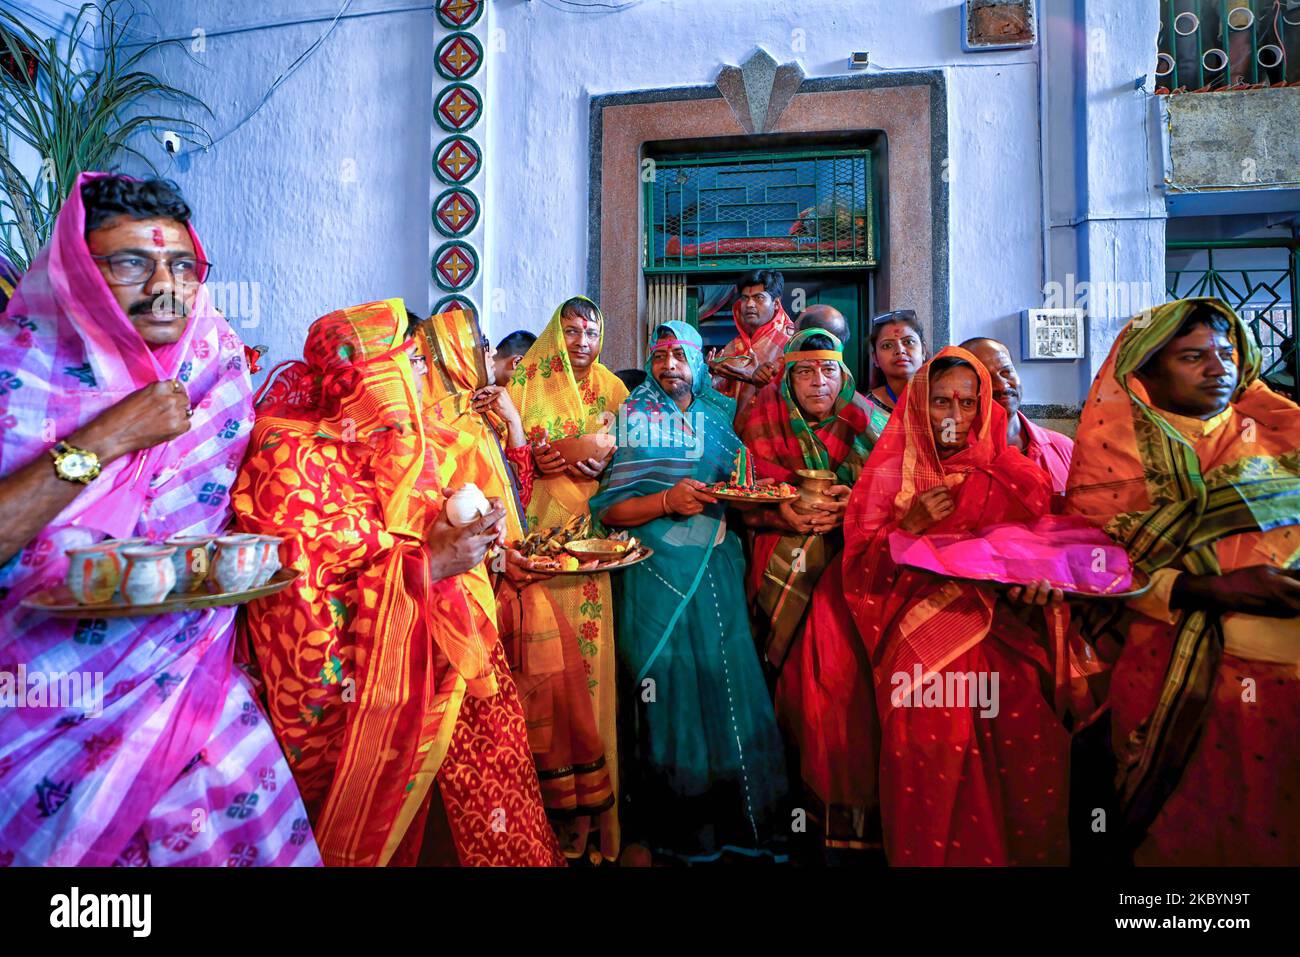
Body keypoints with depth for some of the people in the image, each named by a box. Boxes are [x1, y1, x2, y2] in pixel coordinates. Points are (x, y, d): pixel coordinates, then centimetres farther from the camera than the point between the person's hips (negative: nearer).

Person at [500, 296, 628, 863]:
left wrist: (603, 467, -7)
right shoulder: (524, 384, 6)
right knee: (543, 661, -6)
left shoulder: (612, 390, 13)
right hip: (535, 535, -2)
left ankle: (589, 795, 15)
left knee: (587, 657, 1)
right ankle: (561, 794, 8)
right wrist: (534, 461, -14)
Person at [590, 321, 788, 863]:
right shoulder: (631, 418, 2)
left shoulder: (720, 415, 13)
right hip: (653, 572, -2)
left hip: (715, 570, 3)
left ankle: (737, 822, 18)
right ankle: (667, 831, 20)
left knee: (725, 682, 1)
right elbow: (606, 508, -5)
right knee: (664, 691, 2)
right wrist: (667, 500, -19)